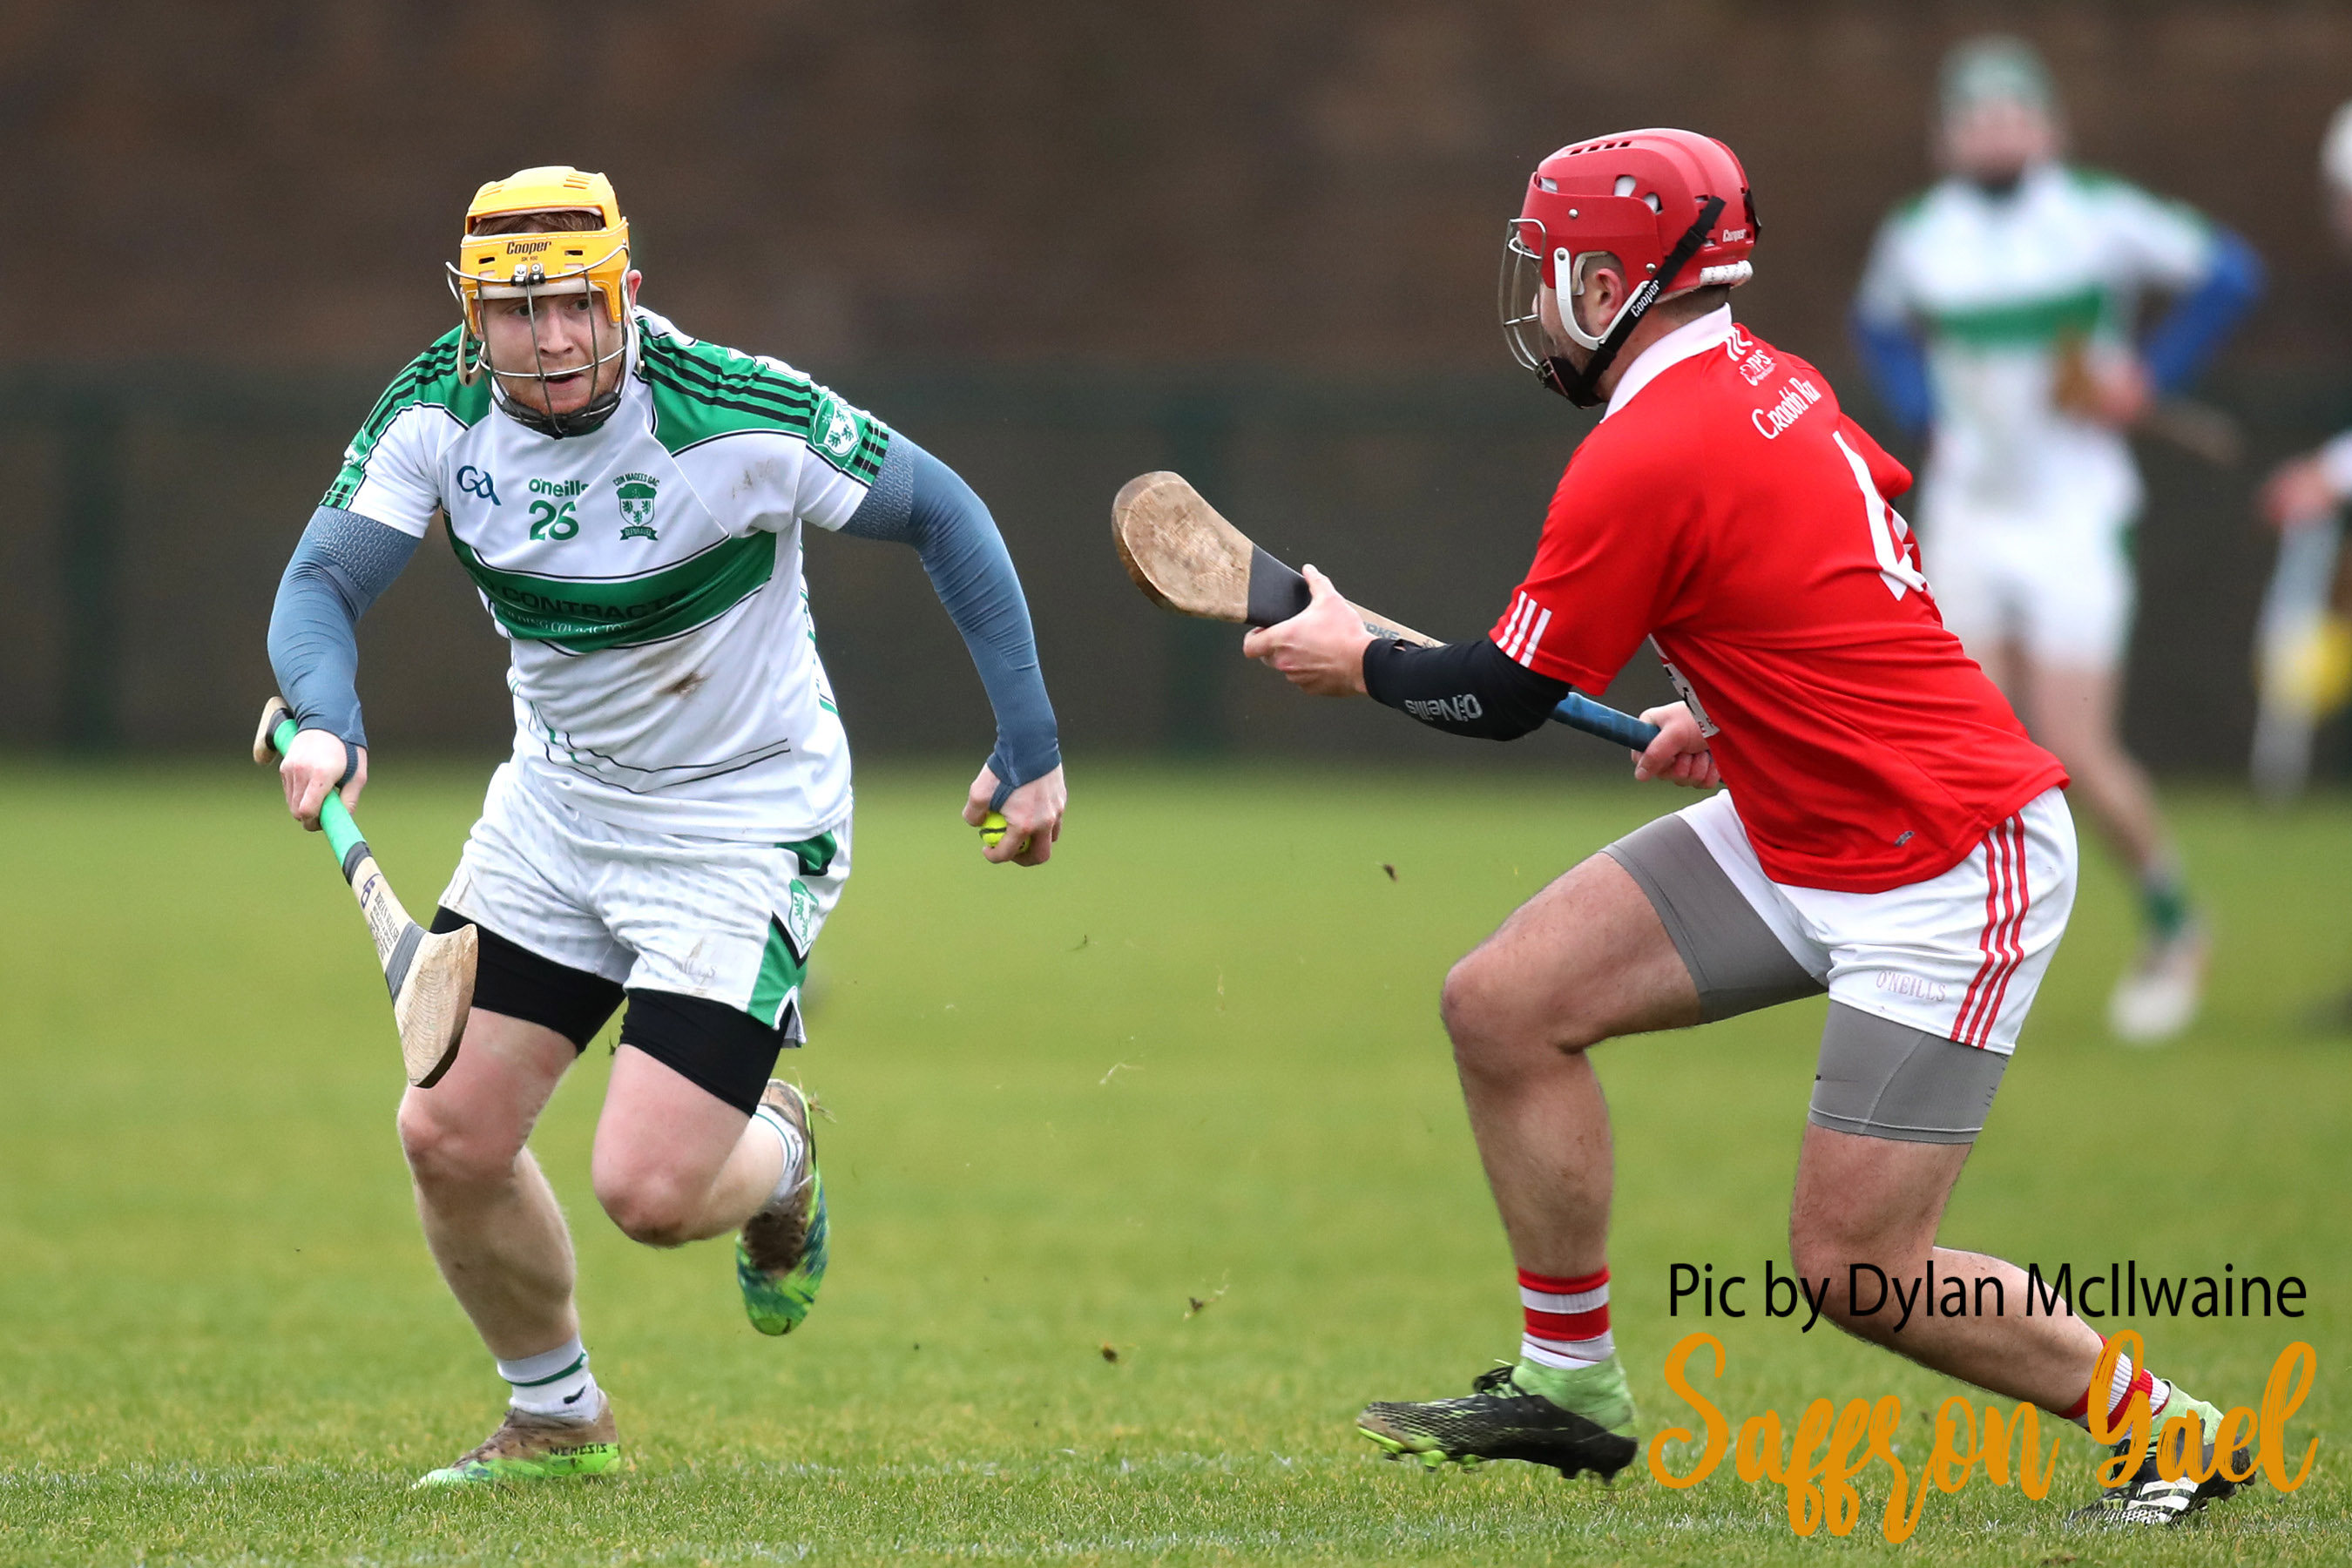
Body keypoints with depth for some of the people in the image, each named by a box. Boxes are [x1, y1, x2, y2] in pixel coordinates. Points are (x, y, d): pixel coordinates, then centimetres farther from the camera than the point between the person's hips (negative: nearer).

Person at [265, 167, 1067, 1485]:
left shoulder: (738, 414, -25)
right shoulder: (437, 413, -12)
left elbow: (940, 510, -13)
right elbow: (321, 582, -16)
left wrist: (1031, 743, -13)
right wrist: (327, 722, -39)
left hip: (748, 822, -5)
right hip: (557, 799, 5)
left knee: (649, 1191, -15)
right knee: (452, 1140, -2)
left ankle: (778, 1159, 23)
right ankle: (558, 1419, 24)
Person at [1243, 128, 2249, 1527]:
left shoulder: (1644, 462, -20)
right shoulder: (1776, 385, 5)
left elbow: (1506, 697, -10)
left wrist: (1357, 661, 8)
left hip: (1952, 868, -10)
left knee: (1853, 1268, -9)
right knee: (1504, 1004, 2)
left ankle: (2164, 1429, 8)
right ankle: (1573, 1387, 11)